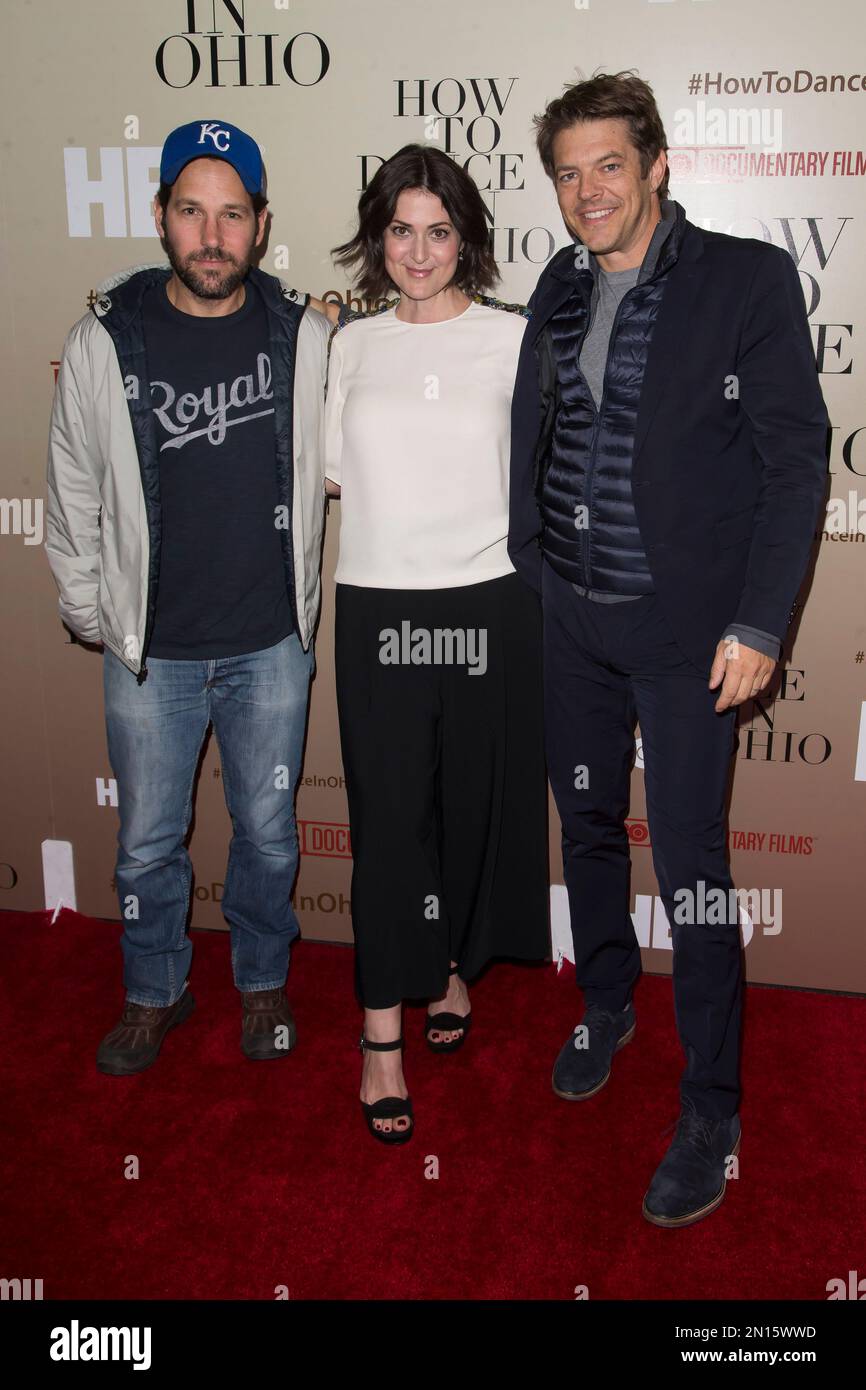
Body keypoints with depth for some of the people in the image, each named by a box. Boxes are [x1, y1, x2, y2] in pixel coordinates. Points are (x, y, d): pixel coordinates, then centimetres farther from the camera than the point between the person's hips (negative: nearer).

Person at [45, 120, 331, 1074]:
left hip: (271, 646, 1)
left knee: (267, 832, 15)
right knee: (147, 842, 13)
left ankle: (262, 983, 39)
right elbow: (73, 499, 2)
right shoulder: (104, 343, -8)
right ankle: (154, 994, 37)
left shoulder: (306, 336, -6)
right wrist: (91, 616, 6)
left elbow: (334, 466, 7)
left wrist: (303, 605, 7)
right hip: (149, 653, 0)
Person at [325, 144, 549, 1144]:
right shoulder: (350, 345, 9)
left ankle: (455, 967, 35)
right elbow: (332, 473, 10)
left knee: (478, 802, 10)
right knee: (387, 814, 1)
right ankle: (383, 1034, 9)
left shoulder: (514, 338, 3)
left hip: (489, 602, 0)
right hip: (378, 607, 1)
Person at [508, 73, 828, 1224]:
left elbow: (797, 460, -9)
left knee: (690, 860, -2)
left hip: (688, 622, -5)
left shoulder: (749, 278, -8)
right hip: (572, 612, 5)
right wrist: (527, 568, 11)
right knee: (587, 822, 17)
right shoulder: (560, 289, 8)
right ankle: (607, 1006, 41)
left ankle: (711, 1114, 13)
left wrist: (759, 624, -14)